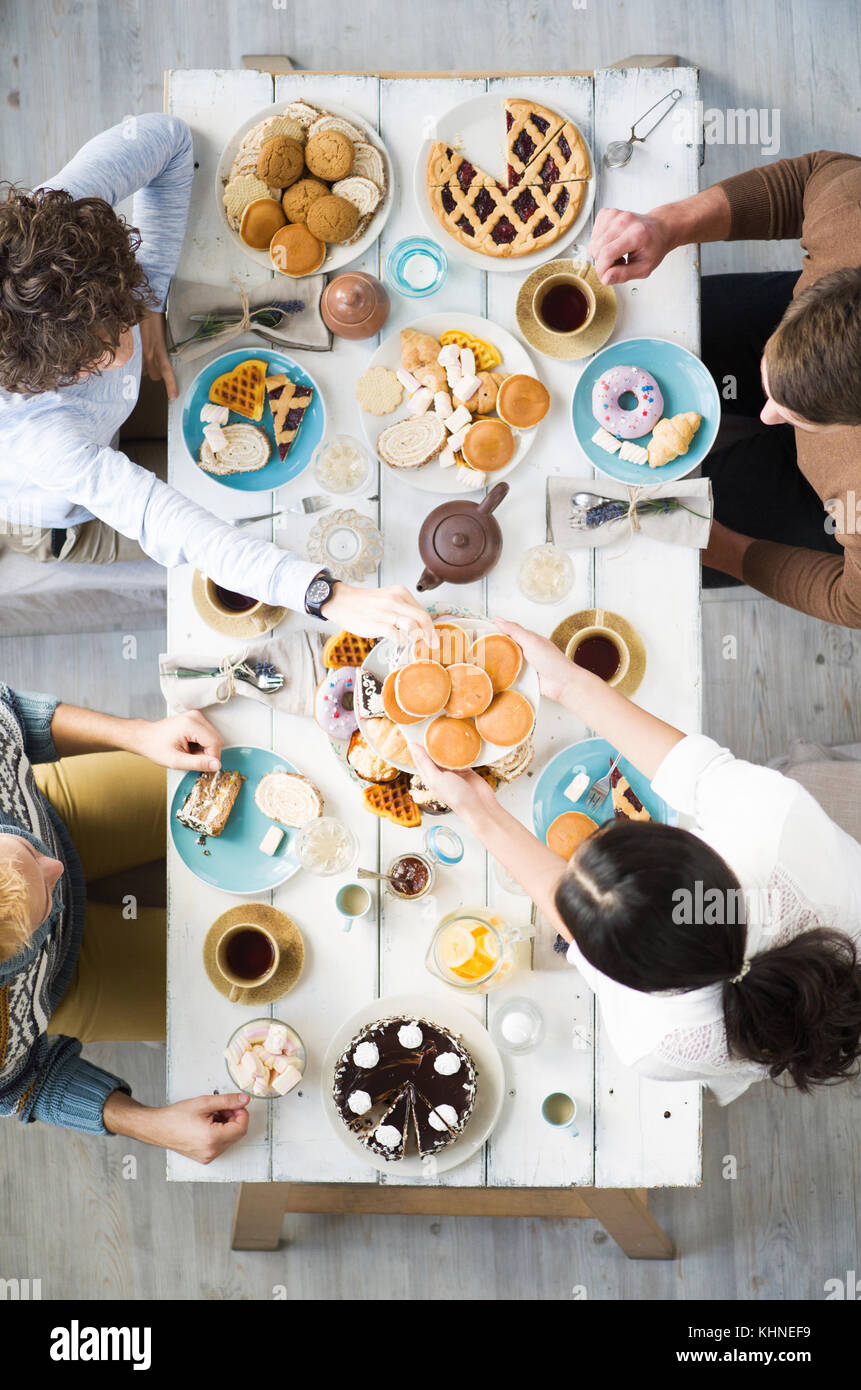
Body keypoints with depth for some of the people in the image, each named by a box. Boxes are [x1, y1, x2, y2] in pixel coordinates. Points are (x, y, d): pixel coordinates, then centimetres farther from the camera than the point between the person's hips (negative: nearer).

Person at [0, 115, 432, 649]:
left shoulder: (52, 216, -38)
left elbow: (168, 135, -21)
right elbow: (167, 526, -54)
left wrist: (150, 302, -22)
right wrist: (328, 595, -62)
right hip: (60, 523, -5)